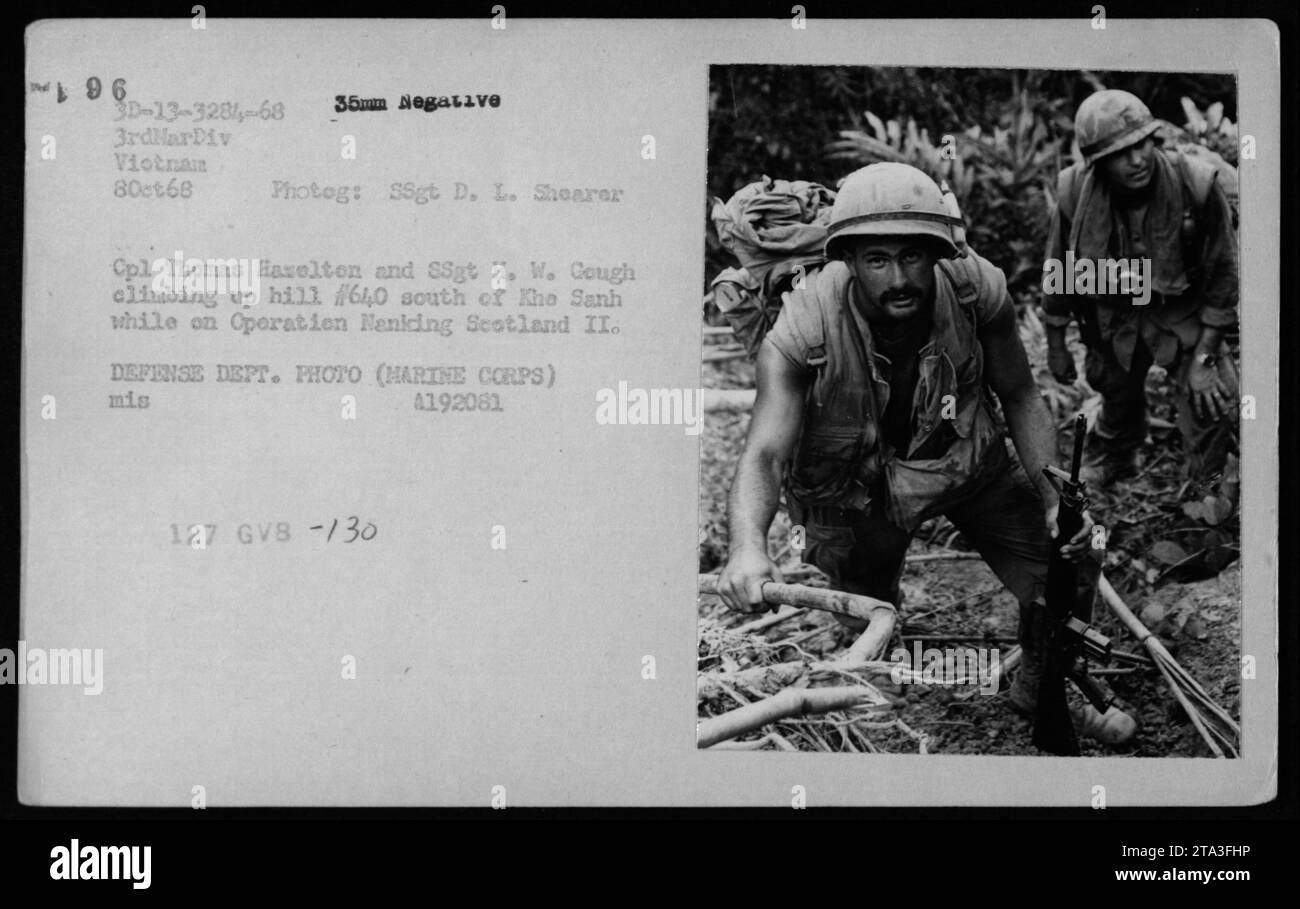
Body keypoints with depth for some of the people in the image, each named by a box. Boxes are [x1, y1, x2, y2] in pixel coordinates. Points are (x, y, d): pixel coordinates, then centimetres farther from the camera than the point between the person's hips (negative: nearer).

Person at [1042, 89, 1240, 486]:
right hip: (1114, 316, 2)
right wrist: (1056, 345, 4)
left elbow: (1222, 272, -16)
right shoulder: (1075, 193, -23)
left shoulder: (1198, 184, -28)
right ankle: (1110, 455, 55)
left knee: (1211, 405, -13)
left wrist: (1204, 358, -16)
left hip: (1184, 313, -2)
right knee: (1117, 392, 22)